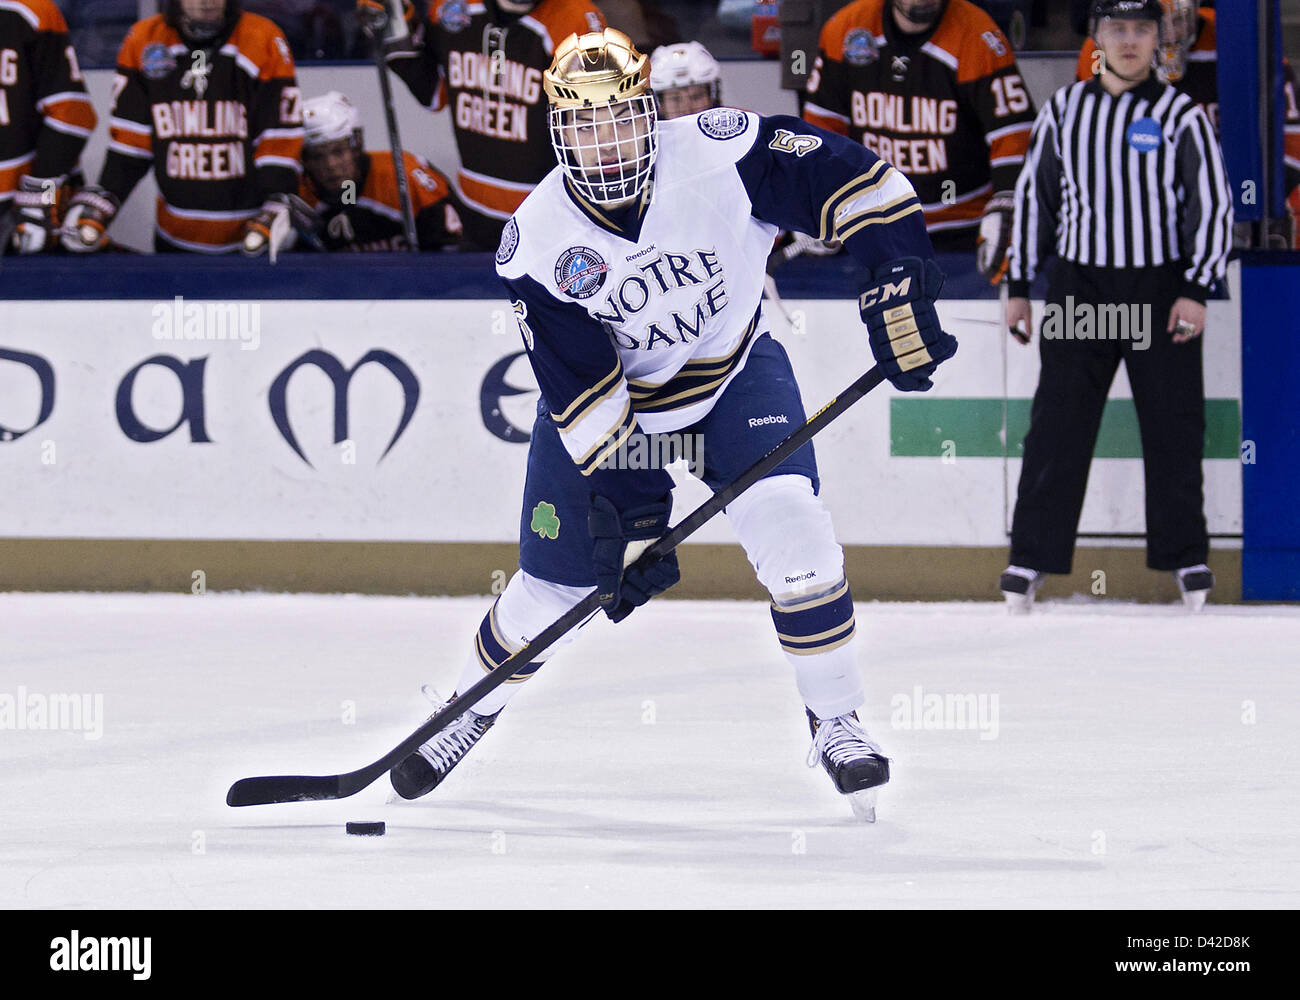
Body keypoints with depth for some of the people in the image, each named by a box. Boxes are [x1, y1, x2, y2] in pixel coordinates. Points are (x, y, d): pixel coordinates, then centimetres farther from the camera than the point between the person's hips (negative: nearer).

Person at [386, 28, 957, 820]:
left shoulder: (721, 155, -28)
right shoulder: (538, 246, -24)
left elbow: (850, 179, -20)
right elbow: (584, 396, -23)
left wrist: (900, 279, -25)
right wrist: (626, 507, -27)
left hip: (734, 371, 0)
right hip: (611, 399, 0)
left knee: (789, 529, -21)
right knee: (555, 583, 3)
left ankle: (837, 724, -6)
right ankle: (474, 710, 33)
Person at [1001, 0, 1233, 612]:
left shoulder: (1180, 115, -1)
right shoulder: (1064, 110, 6)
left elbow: (1213, 202, -1)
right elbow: (1033, 195, 13)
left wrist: (1197, 290, -9)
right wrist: (1019, 285, 10)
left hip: (1160, 288, -1)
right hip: (1078, 285, 1)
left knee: (1173, 425, 2)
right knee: (1058, 423, -3)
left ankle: (1185, 556, 14)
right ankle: (1033, 556, 2)